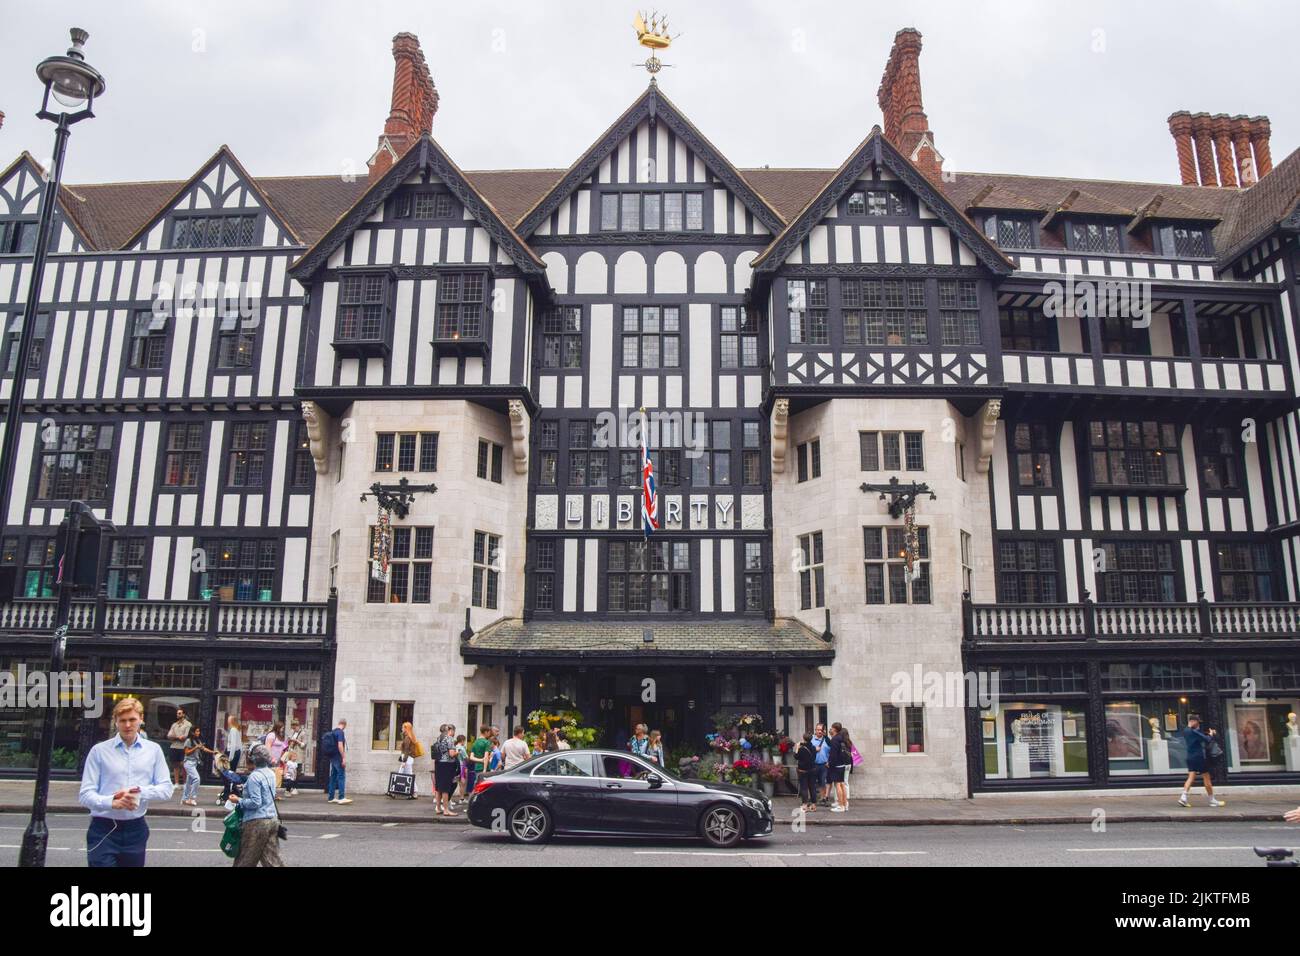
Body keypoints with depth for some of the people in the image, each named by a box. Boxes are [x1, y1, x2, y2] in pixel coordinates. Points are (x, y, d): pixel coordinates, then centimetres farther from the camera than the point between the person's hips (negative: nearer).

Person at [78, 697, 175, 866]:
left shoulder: (153, 750, 5)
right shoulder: (99, 750, -1)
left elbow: (167, 788, 4)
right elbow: (85, 794, -5)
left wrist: (139, 792, -13)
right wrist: (112, 802, -23)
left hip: (136, 829, 3)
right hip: (103, 830, -3)